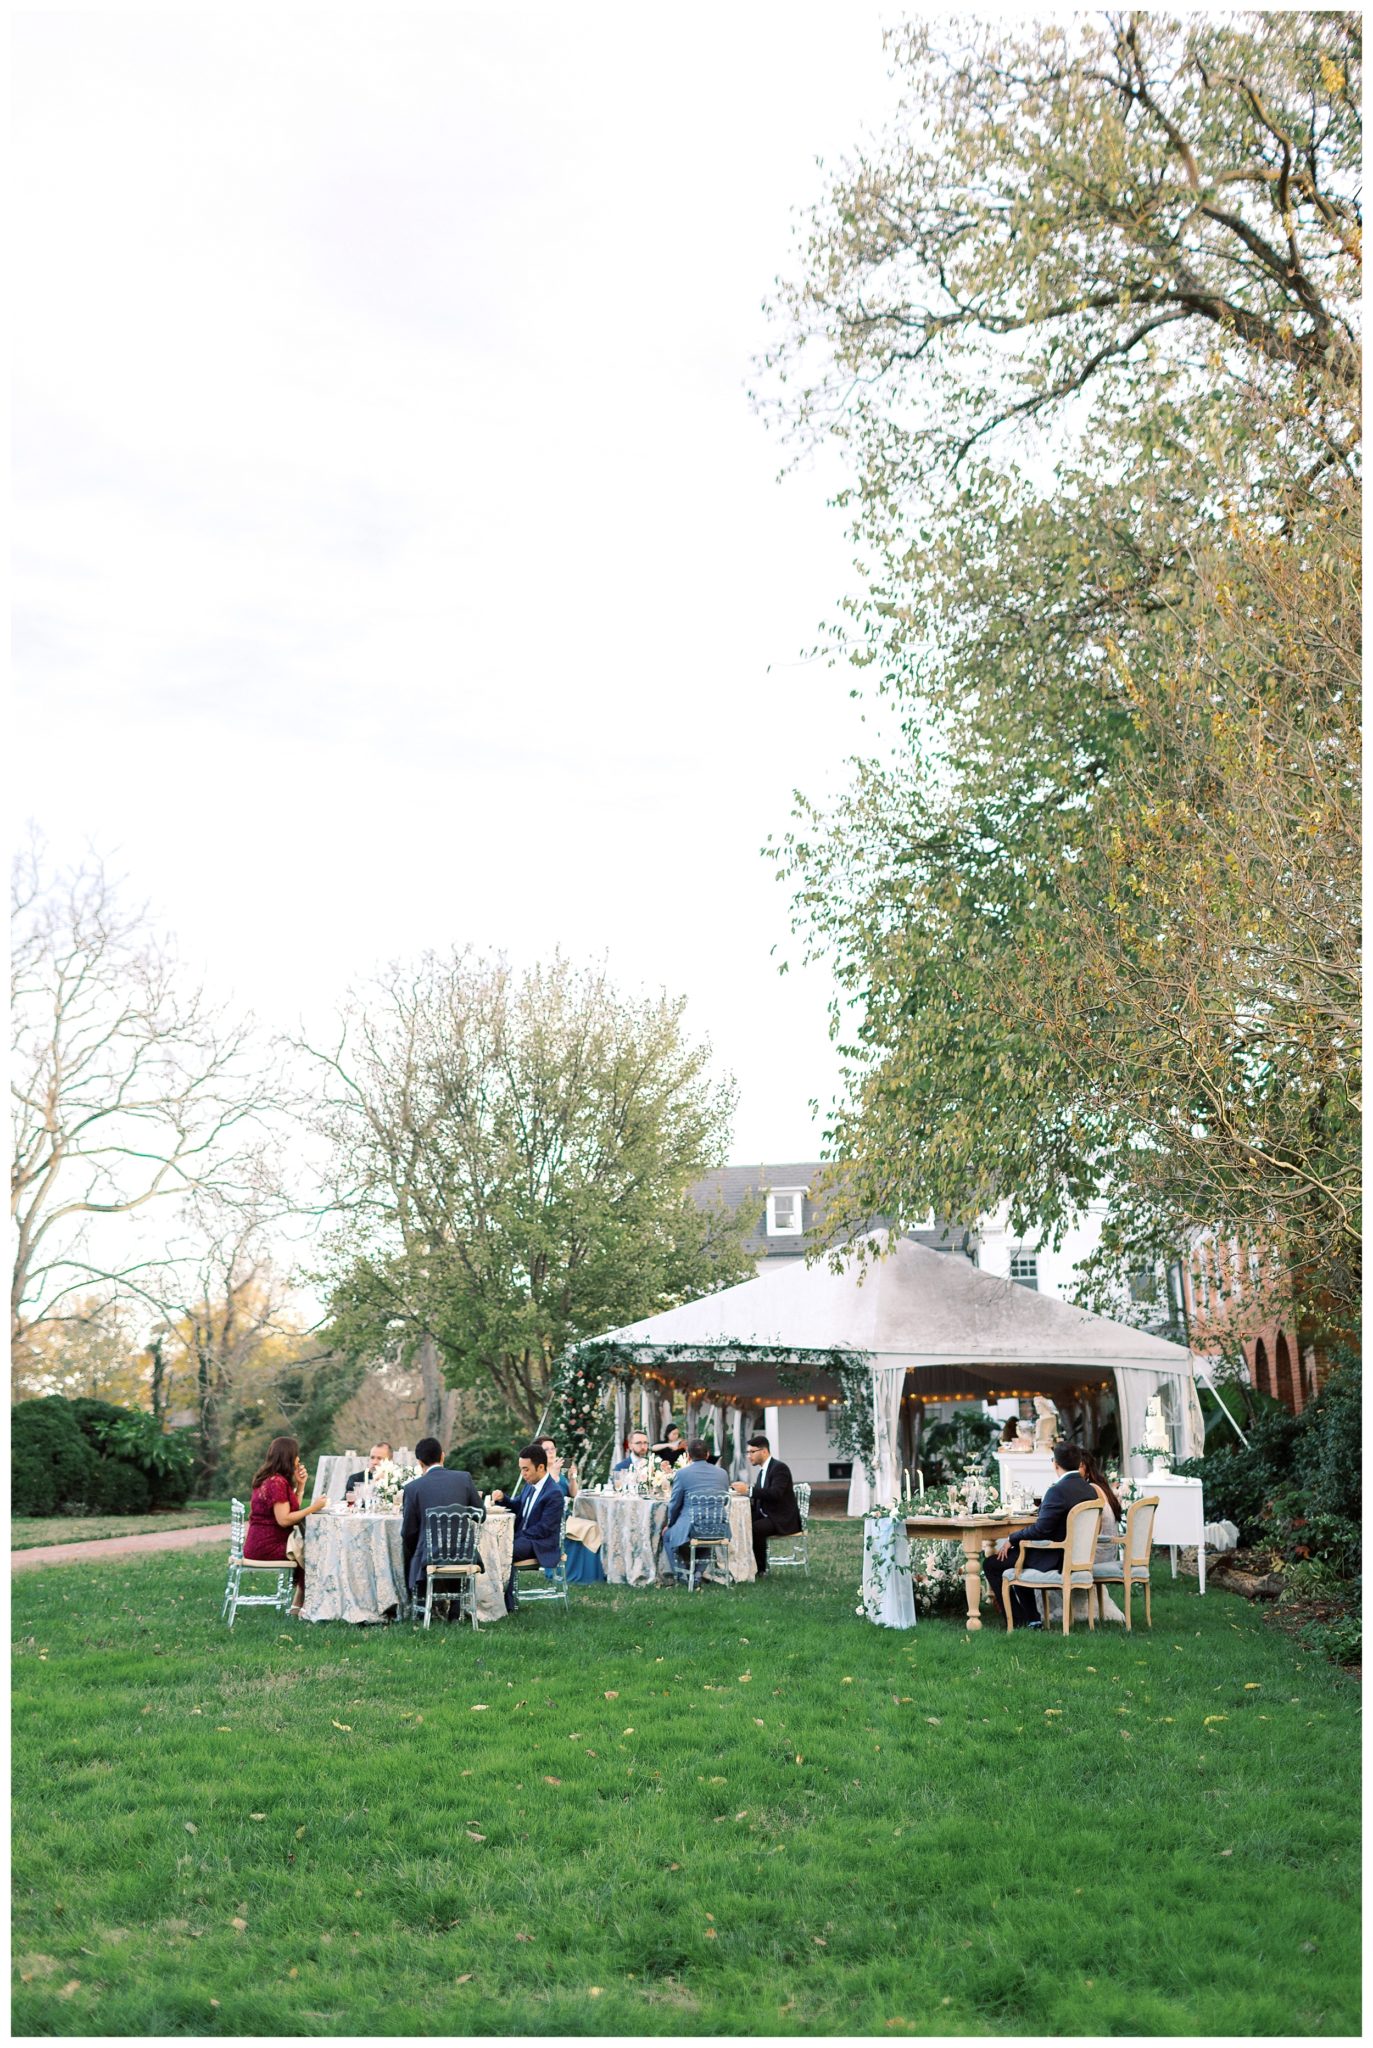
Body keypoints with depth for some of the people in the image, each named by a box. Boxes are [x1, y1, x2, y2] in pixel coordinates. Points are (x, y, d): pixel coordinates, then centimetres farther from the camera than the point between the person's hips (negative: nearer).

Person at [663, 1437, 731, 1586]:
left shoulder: (682, 1473, -7)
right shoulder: (722, 1473, 6)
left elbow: (674, 1504, 0)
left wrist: (670, 1524, 20)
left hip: (690, 1528, -4)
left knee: (667, 1534, 26)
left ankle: (682, 1574, 18)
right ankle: (698, 1574, 27)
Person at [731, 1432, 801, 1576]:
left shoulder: (780, 1468, -14)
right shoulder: (763, 1471, 14)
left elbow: (775, 1494, -29)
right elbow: (759, 1498, 13)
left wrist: (749, 1489, -32)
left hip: (783, 1520, -9)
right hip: (766, 1515, 9)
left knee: (755, 1529, -31)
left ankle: (761, 1569, -15)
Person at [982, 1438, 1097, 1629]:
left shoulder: (1057, 1491, -24)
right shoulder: (1090, 1490, 3)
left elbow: (1041, 1529, -26)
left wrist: (1012, 1539, -11)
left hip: (1054, 1560, -9)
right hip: (1076, 1556, 9)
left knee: (991, 1565, 4)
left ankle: (1019, 1622, 6)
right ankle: (1031, 1618, 30)